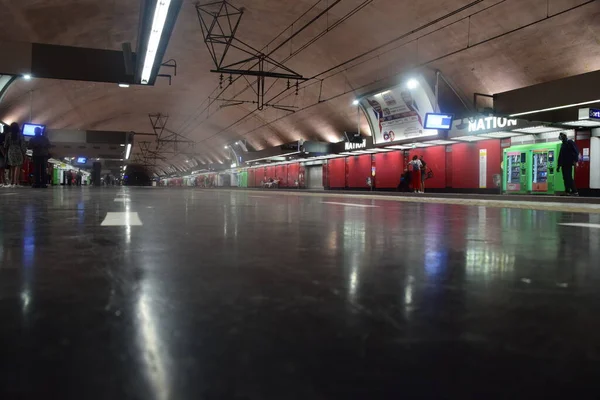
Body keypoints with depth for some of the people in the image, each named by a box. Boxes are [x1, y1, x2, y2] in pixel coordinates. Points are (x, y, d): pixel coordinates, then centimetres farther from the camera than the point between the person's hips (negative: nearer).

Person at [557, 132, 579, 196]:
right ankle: (567, 191, 5)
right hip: (564, 164, 7)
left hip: (568, 164, -7)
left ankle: (575, 192, -10)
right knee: (565, 178, 4)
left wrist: (575, 160, -23)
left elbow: (576, 151, -12)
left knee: (569, 178, -12)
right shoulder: (562, 144, 20)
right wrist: (558, 165, 16)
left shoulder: (570, 142, -2)